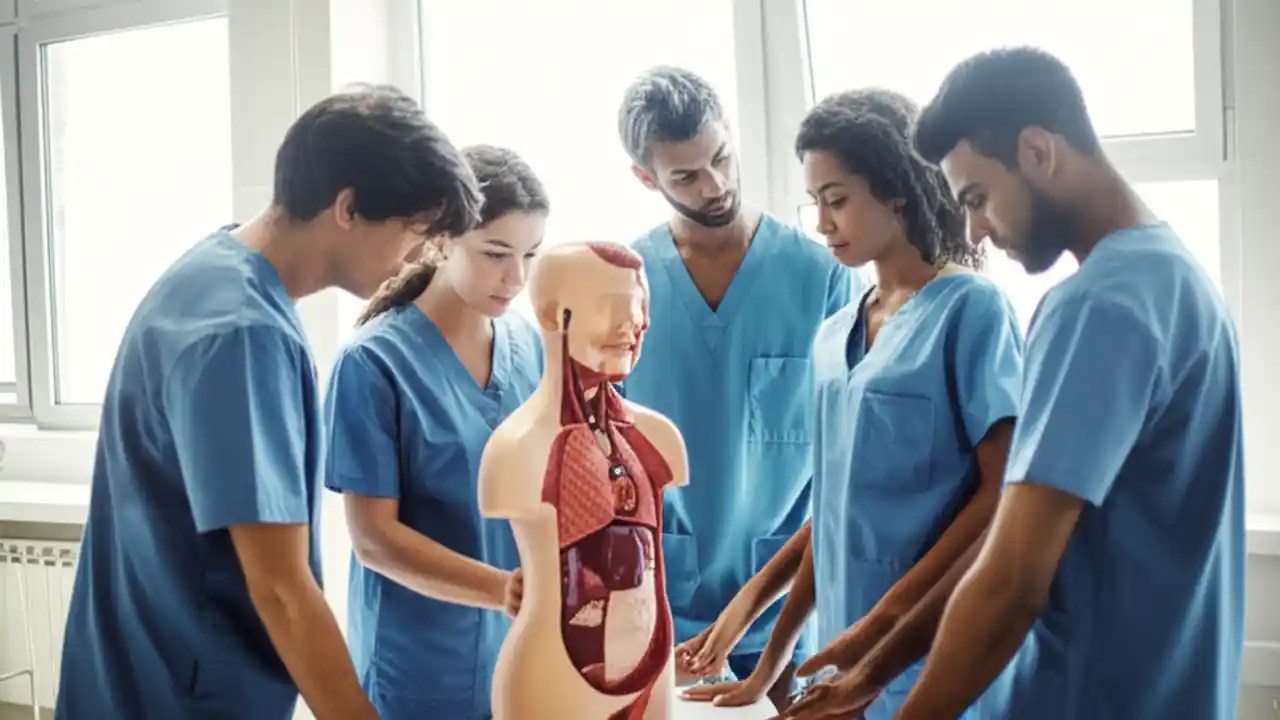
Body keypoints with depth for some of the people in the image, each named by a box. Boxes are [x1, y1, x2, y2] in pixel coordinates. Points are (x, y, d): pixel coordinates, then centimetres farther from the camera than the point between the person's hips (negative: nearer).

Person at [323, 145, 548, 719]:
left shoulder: (531, 347, 0)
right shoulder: (375, 362, -14)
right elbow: (374, 537, -14)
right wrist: (502, 589, -25)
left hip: (525, 654, 4)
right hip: (423, 670, -4)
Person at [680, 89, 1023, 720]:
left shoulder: (969, 308, -9)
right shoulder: (833, 337, 9)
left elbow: (1001, 494, -13)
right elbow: (834, 507, 11)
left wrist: (883, 622, -18)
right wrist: (771, 661, 10)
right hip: (849, 656, 6)